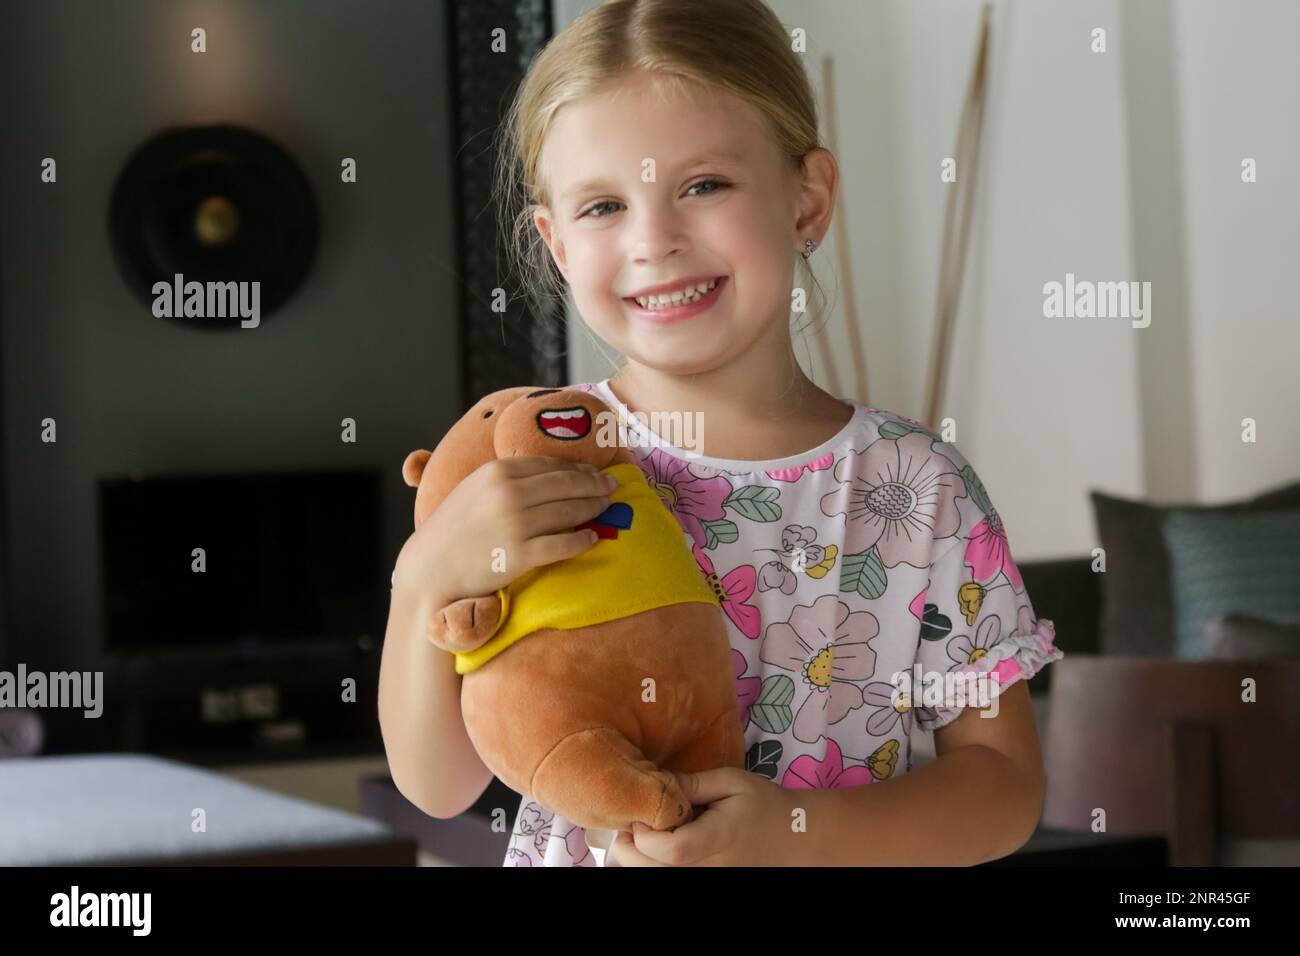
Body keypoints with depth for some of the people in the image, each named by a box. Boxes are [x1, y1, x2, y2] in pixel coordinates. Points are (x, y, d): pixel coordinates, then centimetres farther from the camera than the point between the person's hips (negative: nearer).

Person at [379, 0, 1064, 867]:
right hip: (580, 850, 1)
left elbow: (1004, 781, -6)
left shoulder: (919, 491, -10)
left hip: (835, 841, -1)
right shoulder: (529, 470, -9)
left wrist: (800, 834, -21)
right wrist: (426, 578, -24)